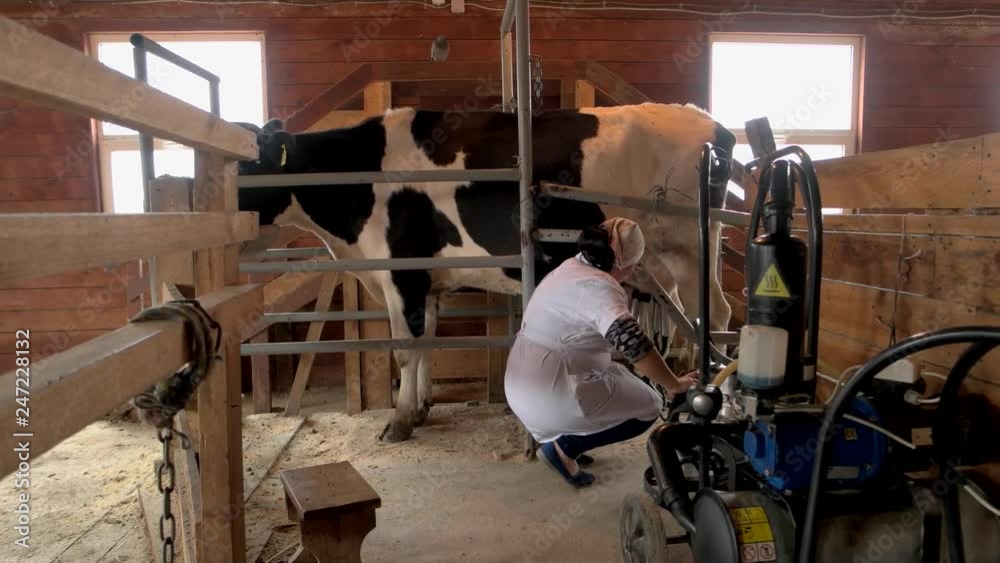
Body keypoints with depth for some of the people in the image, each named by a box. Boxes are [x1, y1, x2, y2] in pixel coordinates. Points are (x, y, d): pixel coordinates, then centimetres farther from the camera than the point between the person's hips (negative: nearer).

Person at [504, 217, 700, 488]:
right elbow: (634, 345, -27)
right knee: (649, 405, 2)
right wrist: (674, 385, -16)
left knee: (620, 375, 26)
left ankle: (554, 436, 19)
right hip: (548, 397, -9)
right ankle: (563, 445, 0)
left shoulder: (573, 268, 10)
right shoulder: (599, 287, -19)